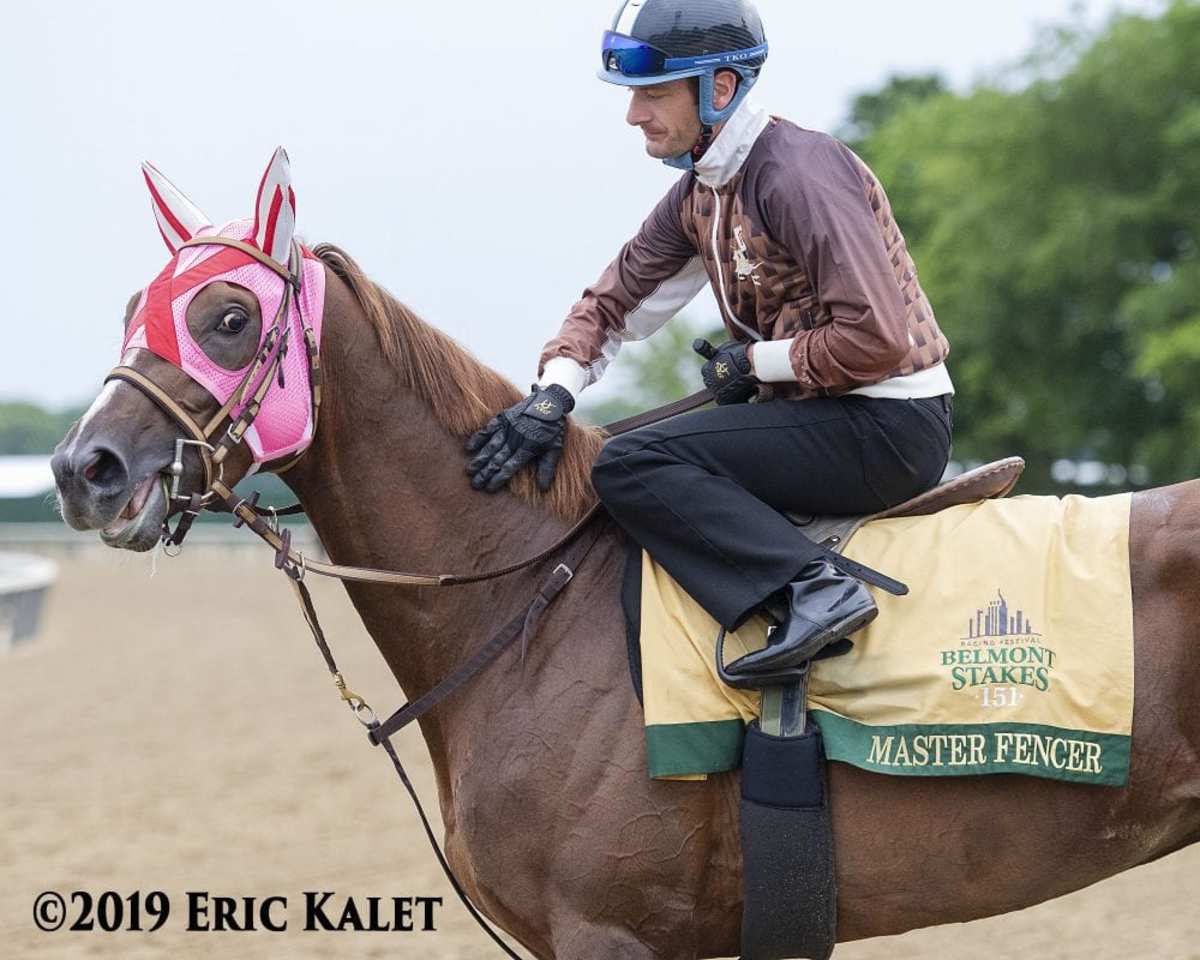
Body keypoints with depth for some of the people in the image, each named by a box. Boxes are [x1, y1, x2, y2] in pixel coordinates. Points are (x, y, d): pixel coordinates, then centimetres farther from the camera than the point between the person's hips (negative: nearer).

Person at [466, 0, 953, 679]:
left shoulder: (800, 172, -18)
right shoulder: (699, 194, 11)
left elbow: (877, 338, -23)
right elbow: (616, 301, 16)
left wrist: (754, 361, -12)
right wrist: (554, 392, -2)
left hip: (891, 426, -10)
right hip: (824, 419, 10)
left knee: (631, 465, -19)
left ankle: (814, 590, -31)